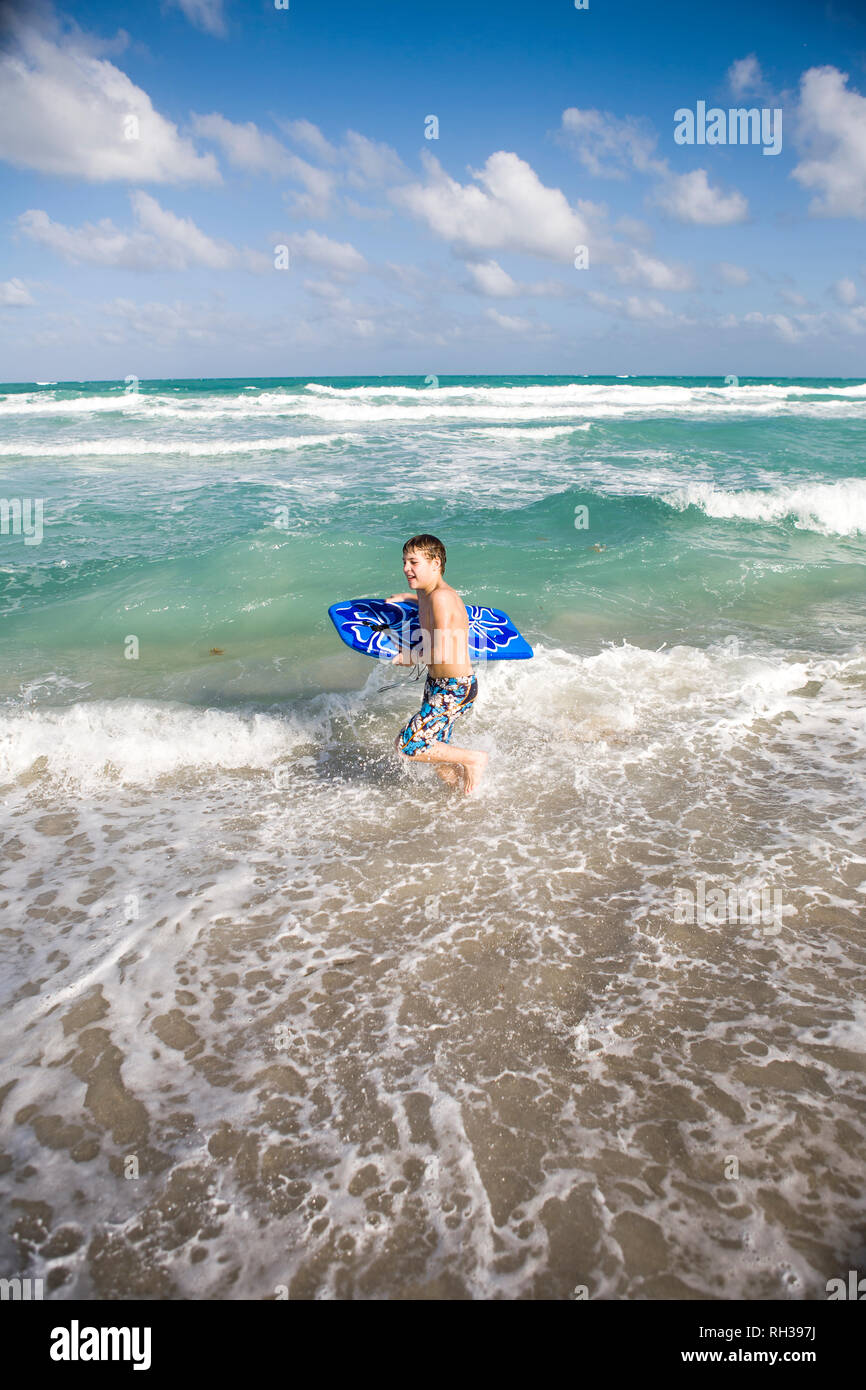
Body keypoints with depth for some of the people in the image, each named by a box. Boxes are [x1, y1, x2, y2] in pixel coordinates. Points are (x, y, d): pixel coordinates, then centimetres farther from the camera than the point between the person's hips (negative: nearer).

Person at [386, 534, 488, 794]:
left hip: (456, 689, -9)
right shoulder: (424, 593, 4)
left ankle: (472, 758, 1)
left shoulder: (441, 597, -24)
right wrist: (405, 597, 26)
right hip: (437, 684, 9)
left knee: (406, 745, -13)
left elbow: (441, 654, -28)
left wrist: (412, 658, -12)